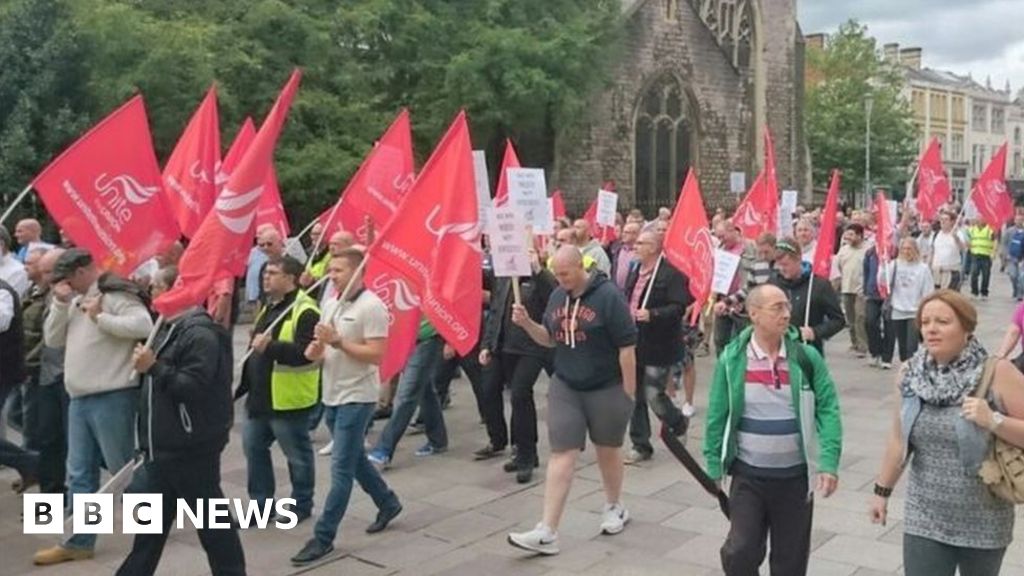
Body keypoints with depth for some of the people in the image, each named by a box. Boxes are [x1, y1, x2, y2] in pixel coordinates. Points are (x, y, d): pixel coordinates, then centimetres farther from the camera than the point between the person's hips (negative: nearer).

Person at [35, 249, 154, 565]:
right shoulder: (76, 301, 17)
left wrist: (100, 317, -19)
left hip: (112, 398, -9)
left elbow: (143, 326, -27)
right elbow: (52, 340, 14)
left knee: (123, 468, 2)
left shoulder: (116, 294, -11)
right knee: (79, 474, 11)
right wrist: (60, 304, 1)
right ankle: (79, 541, 18)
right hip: (79, 399, 9)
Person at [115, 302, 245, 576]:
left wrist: (153, 367, -25)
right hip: (163, 446, 10)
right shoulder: (168, 330, 13)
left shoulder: (201, 334, -18)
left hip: (192, 448, -10)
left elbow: (193, 387, -26)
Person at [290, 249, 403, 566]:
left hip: (357, 398, -9)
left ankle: (323, 537, 2)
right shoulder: (331, 305, 10)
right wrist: (316, 351, -7)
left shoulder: (371, 306, -15)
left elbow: (376, 355, -21)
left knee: (341, 469, -4)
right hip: (333, 396, 9)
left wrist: (338, 342, -24)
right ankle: (388, 504, 38)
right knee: (354, 459, 20)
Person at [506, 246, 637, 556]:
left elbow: (627, 346, -13)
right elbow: (550, 339, 13)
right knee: (561, 454, -1)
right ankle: (547, 532, -3)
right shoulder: (557, 296, 4)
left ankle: (614, 508, 39)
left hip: (606, 388, -4)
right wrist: (527, 323, -6)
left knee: (608, 451, 14)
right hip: (564, 387, 4)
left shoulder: (608, 296, -15)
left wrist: (628, 393, -12)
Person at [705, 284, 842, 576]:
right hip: (748, 474, -1)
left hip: (795, 475, 1)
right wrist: (714, 468, -1)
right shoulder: (732, 359, -6)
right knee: (741, 552, -1)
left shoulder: (806, 357, -5)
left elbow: (828, 410, -5)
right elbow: (717, 416, -2)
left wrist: (829, 463, -14)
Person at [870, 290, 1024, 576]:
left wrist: (993, 421, -24)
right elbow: (899, 437, 8)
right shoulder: (910, 373, -2)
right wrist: (882, 490, 12)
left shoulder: (996, 373, -13)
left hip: (983, 523, -2)